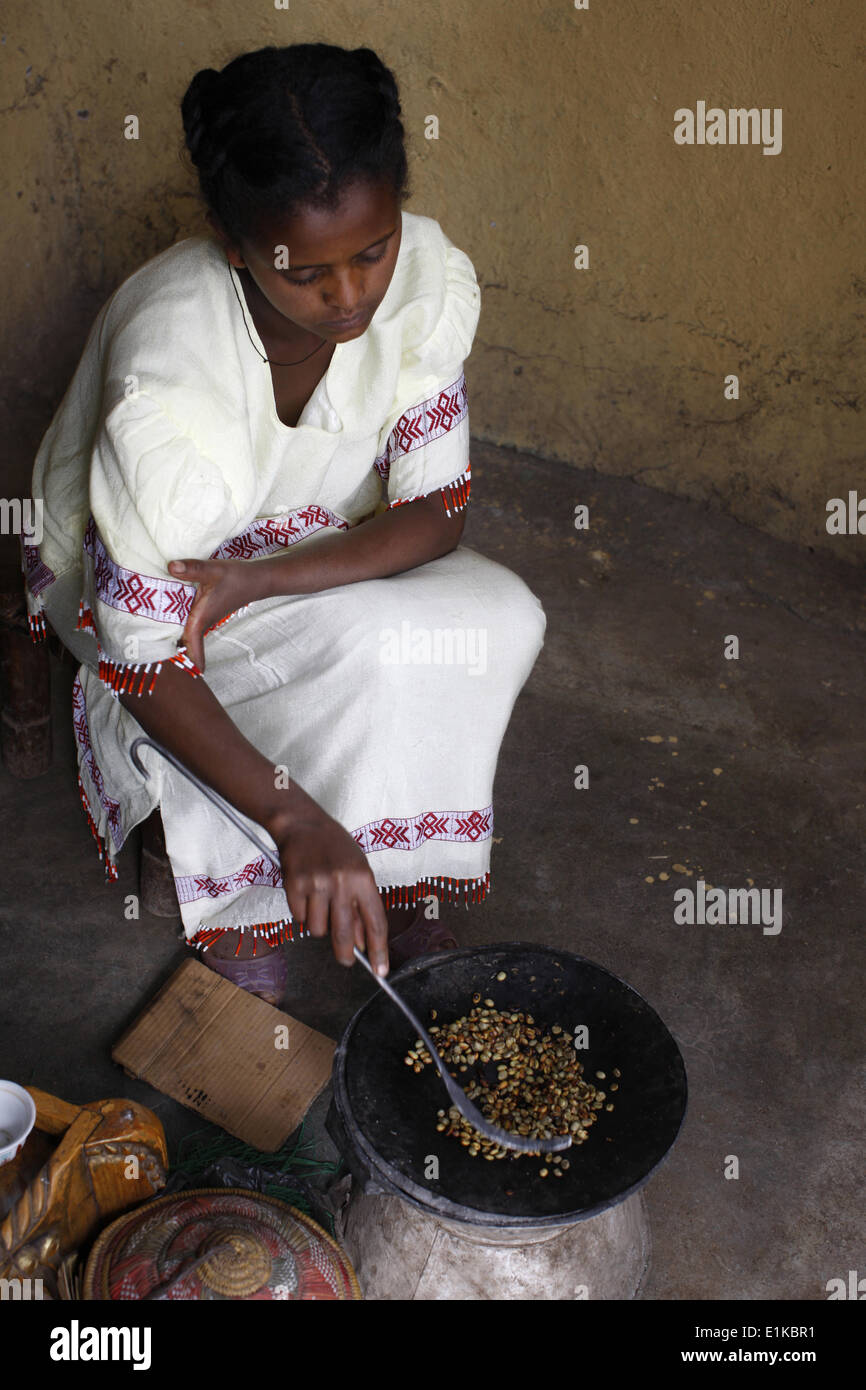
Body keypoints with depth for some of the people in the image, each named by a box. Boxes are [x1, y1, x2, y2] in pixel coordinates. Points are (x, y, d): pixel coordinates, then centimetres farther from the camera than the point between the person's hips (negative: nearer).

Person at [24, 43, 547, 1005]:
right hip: (134, 578, -4)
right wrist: (296, 818, -38)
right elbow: (141, 664, -29)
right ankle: (237, 908, -7)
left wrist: (248, 581, -29)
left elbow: (435, 514, -16)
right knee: (381, 651, -30)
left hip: (323, 552, 5)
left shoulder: (428, 282, -23)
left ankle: (398, 882, -3)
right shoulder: (165, 383, -36)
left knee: (502, 619, -22)